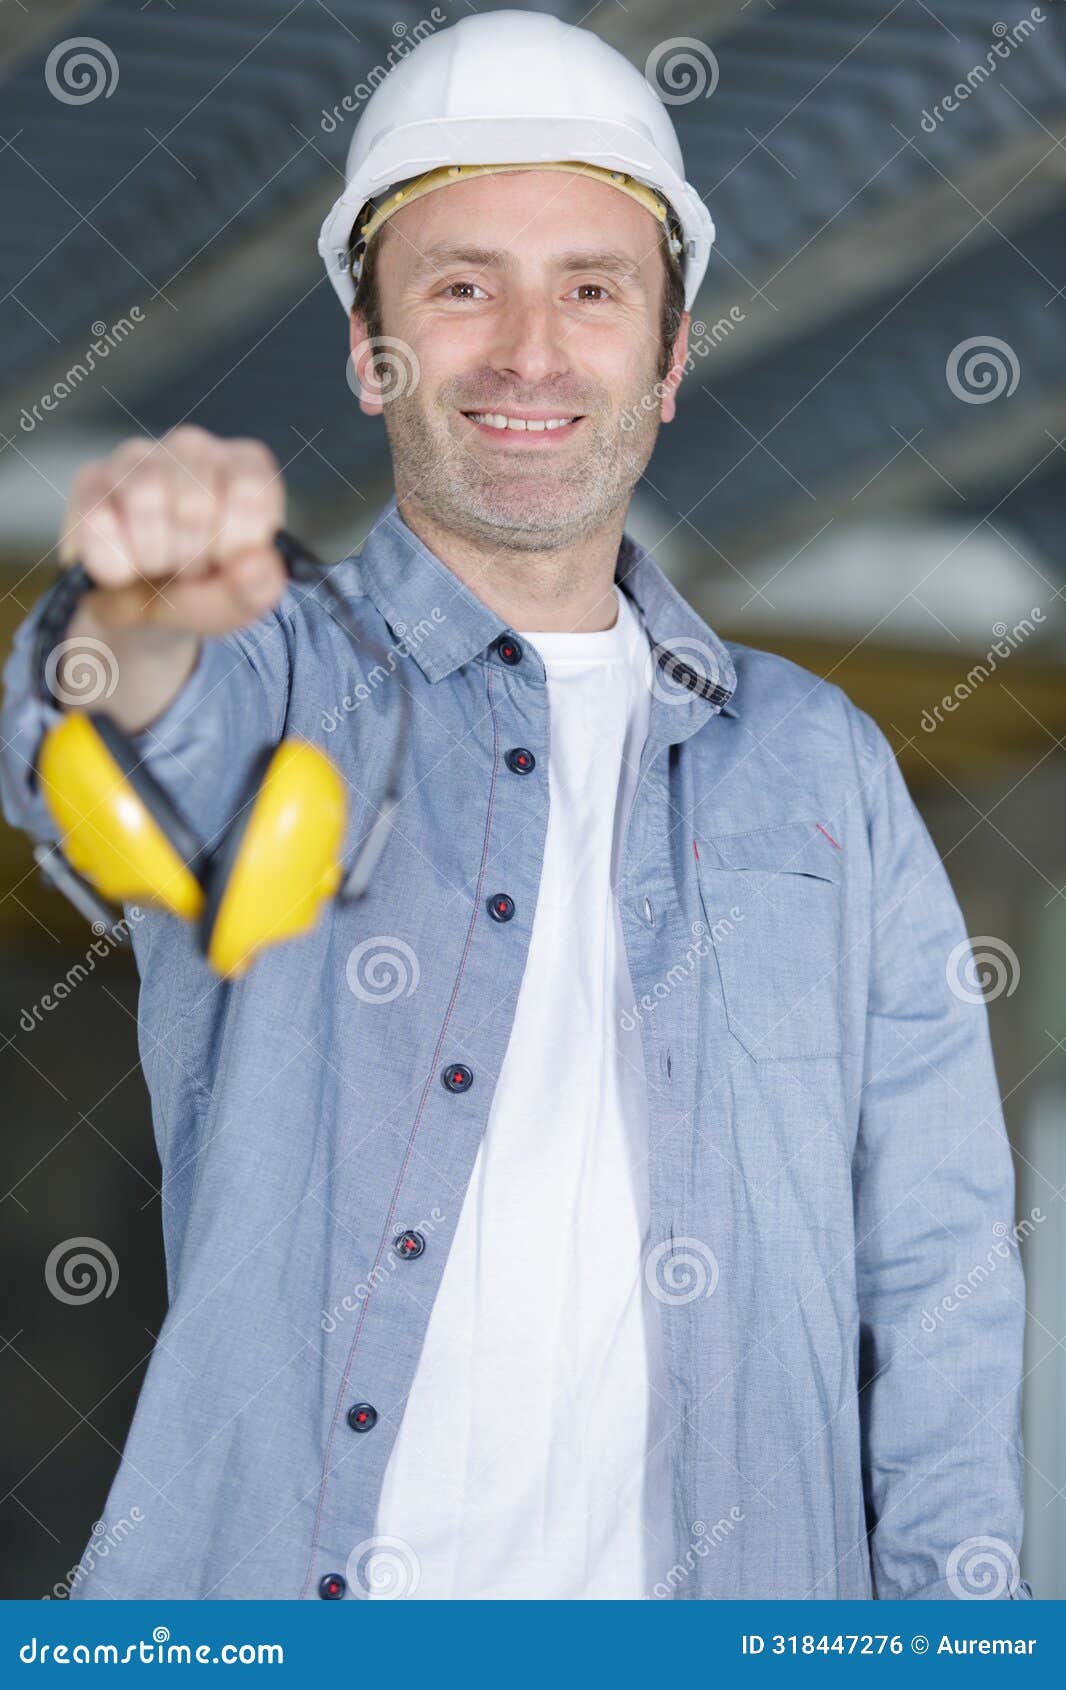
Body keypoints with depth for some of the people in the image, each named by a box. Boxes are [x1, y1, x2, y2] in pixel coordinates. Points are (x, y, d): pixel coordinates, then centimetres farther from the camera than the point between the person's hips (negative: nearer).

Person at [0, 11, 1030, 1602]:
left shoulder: (817, 762, 11)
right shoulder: (276, 679, 5)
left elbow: (931, 1269, 8)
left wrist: (955, 1599, -2)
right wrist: (139, 630, -42)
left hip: (718, 1602, 2)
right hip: (276, 1603, -2)